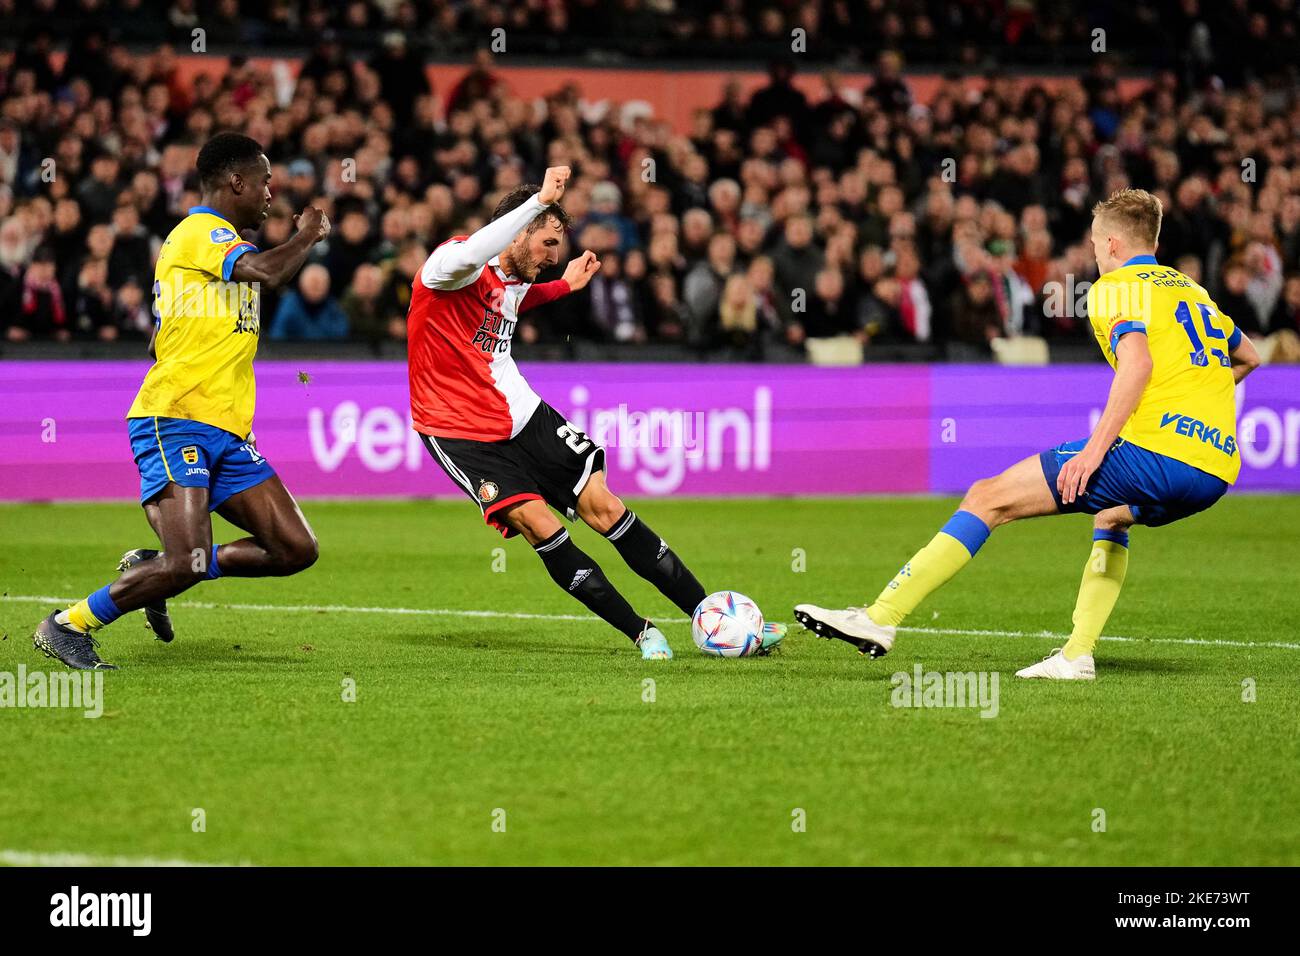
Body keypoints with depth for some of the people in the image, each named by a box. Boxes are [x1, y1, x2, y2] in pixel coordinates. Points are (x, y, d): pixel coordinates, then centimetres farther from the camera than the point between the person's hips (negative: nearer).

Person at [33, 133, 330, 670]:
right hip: (174, 423, -10)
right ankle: (68, 626, -2)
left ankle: (153, 570, 14)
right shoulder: (203, 231, -7)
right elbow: (267, 272, -24)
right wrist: (308, 236, -7)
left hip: (224, 434, 10)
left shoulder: (215, 238, 24)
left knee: (297, 550, -1)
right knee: (188, 564, -21)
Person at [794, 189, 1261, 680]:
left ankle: (881, 617, -6)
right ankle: (1077, 655, 23)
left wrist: (1095, 449, -19)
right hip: (1219, 469, 8)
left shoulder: (1114, 287, 2)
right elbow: (1248, 358, 41)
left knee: (989, 497, -2)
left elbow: (1138, 361, -17)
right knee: (1111, 516, 38)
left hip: (1158, 450, -8)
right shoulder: (1191, 289, 26)